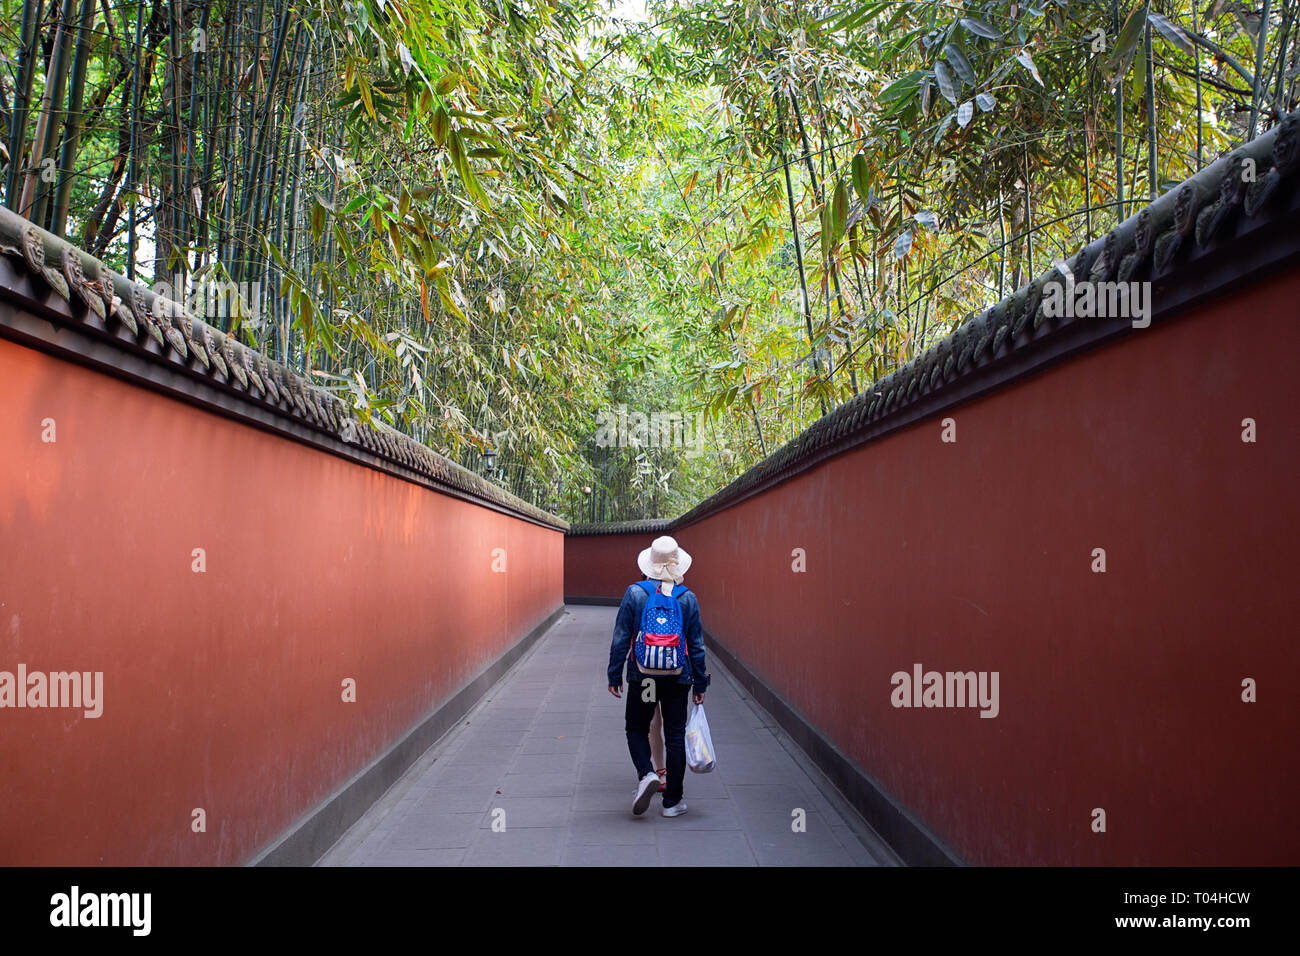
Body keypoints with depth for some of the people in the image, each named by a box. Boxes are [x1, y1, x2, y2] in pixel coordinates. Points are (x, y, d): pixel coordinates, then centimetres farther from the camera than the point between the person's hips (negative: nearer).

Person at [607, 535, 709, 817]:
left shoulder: (634, 593, -7)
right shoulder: (688, 598, -3)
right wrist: (700, 683, 10)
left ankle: (646, 774, -8)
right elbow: (697, 645, 1)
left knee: (636, 728, 17)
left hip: (642, 675, -1)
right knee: (675, 736, 9)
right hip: (677, 677, 1)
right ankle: (672, 801, 12)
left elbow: (620, 639, -5)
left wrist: (614, 675, 3)